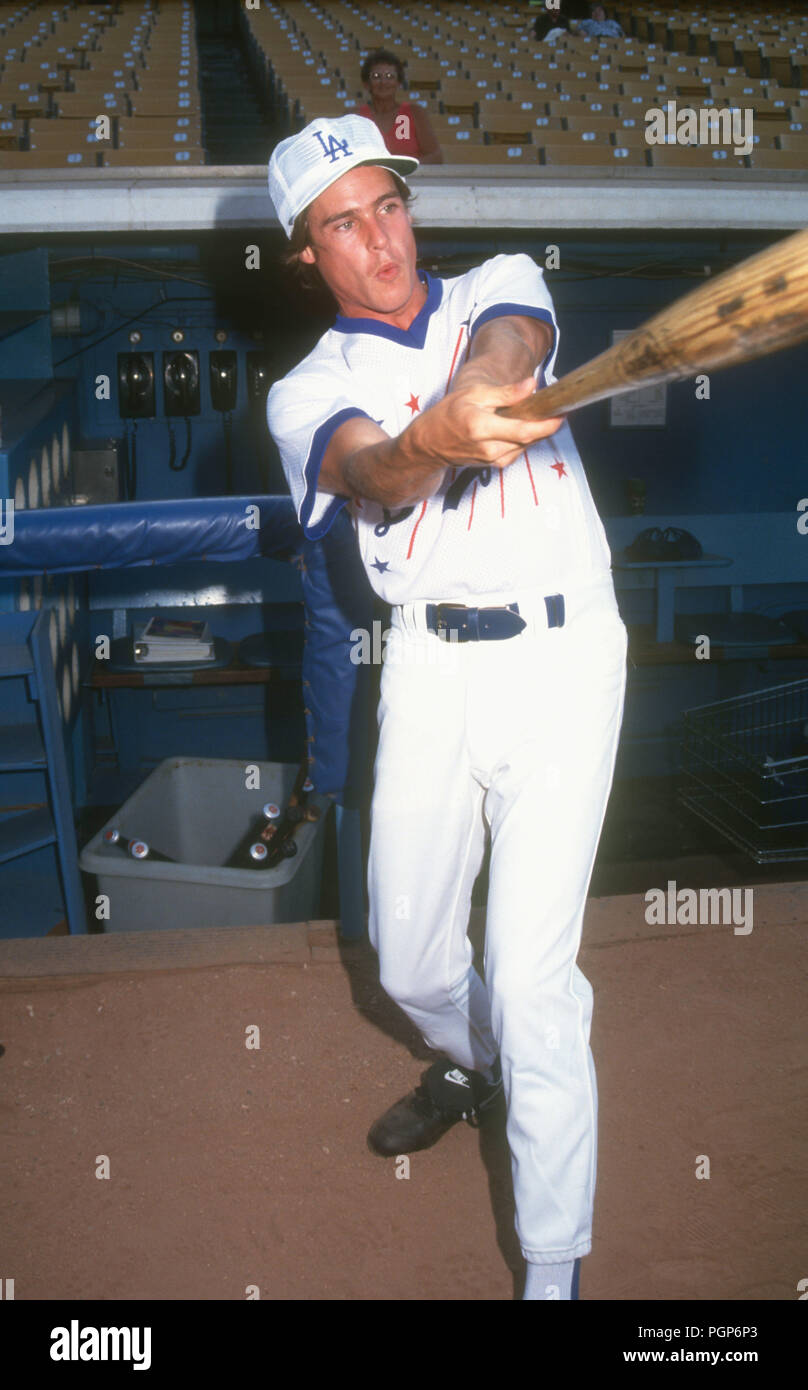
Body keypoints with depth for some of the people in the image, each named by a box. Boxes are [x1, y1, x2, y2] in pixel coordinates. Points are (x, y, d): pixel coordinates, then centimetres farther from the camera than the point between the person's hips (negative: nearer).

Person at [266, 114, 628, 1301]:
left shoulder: (501, 285, 8)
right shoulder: (310, 390, 5)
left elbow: (509, 347, -18)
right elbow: (369, 475, -20)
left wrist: (483, 382, -43)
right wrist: (442, 438, -44)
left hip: (562, 654, -2)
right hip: (429, 669, 3)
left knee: (530, 977, -9)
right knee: (409, 959, 13)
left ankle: (554, 1267, 10)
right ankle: (471, 1071, 49)